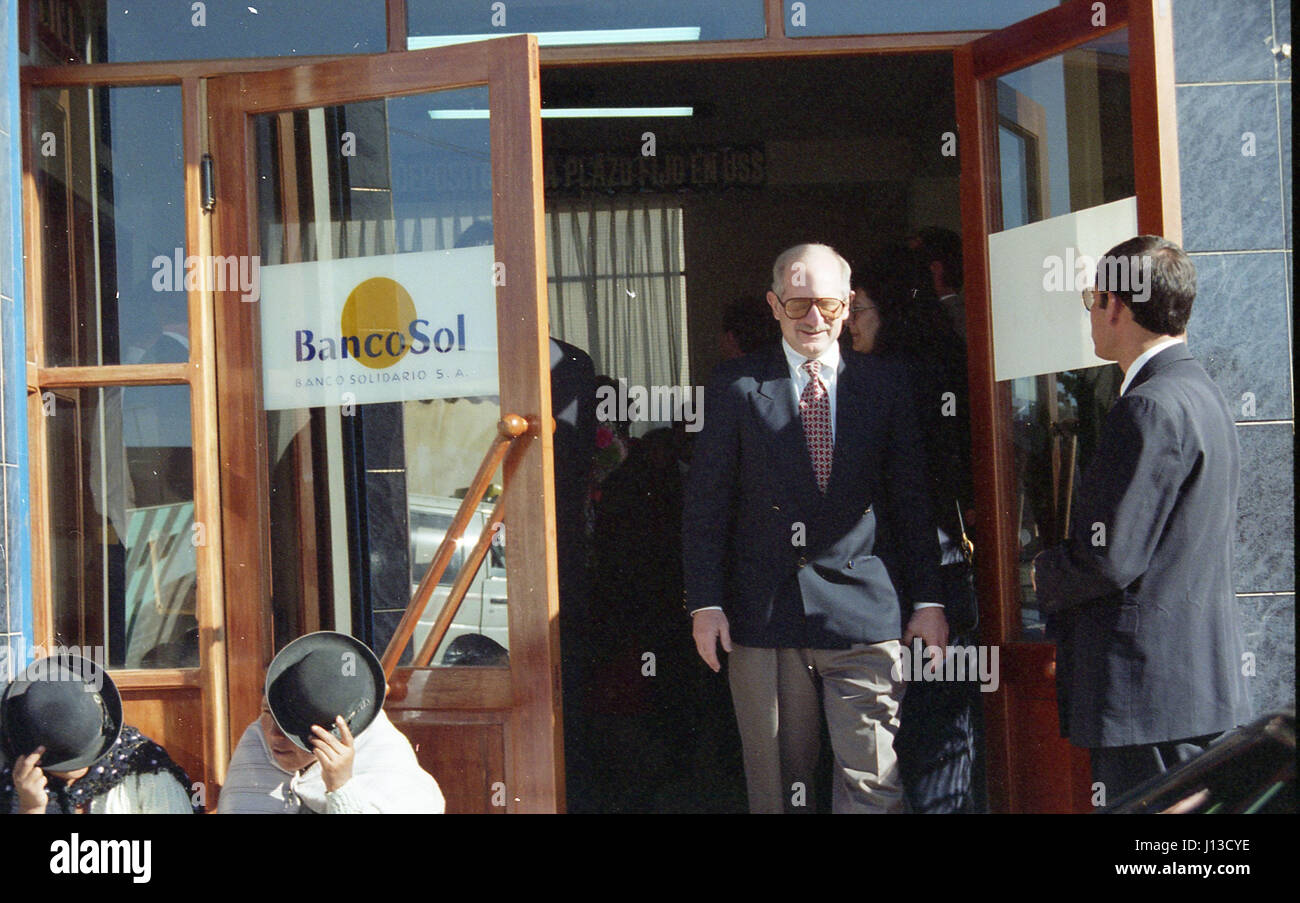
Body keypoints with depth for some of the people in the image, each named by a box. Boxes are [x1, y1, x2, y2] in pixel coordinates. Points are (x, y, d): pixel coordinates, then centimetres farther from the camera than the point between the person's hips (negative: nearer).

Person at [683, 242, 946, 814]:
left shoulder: (885, 385, 9)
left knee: (871, 781, -4)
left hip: (864, 611, 1)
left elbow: (912, 501, 11)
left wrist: (927, 599, 7)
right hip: (763, 616, 0)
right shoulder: (736, 386, 5)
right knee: (776, 782, 6)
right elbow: (705, 503, 4)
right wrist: (705, 603, -3)